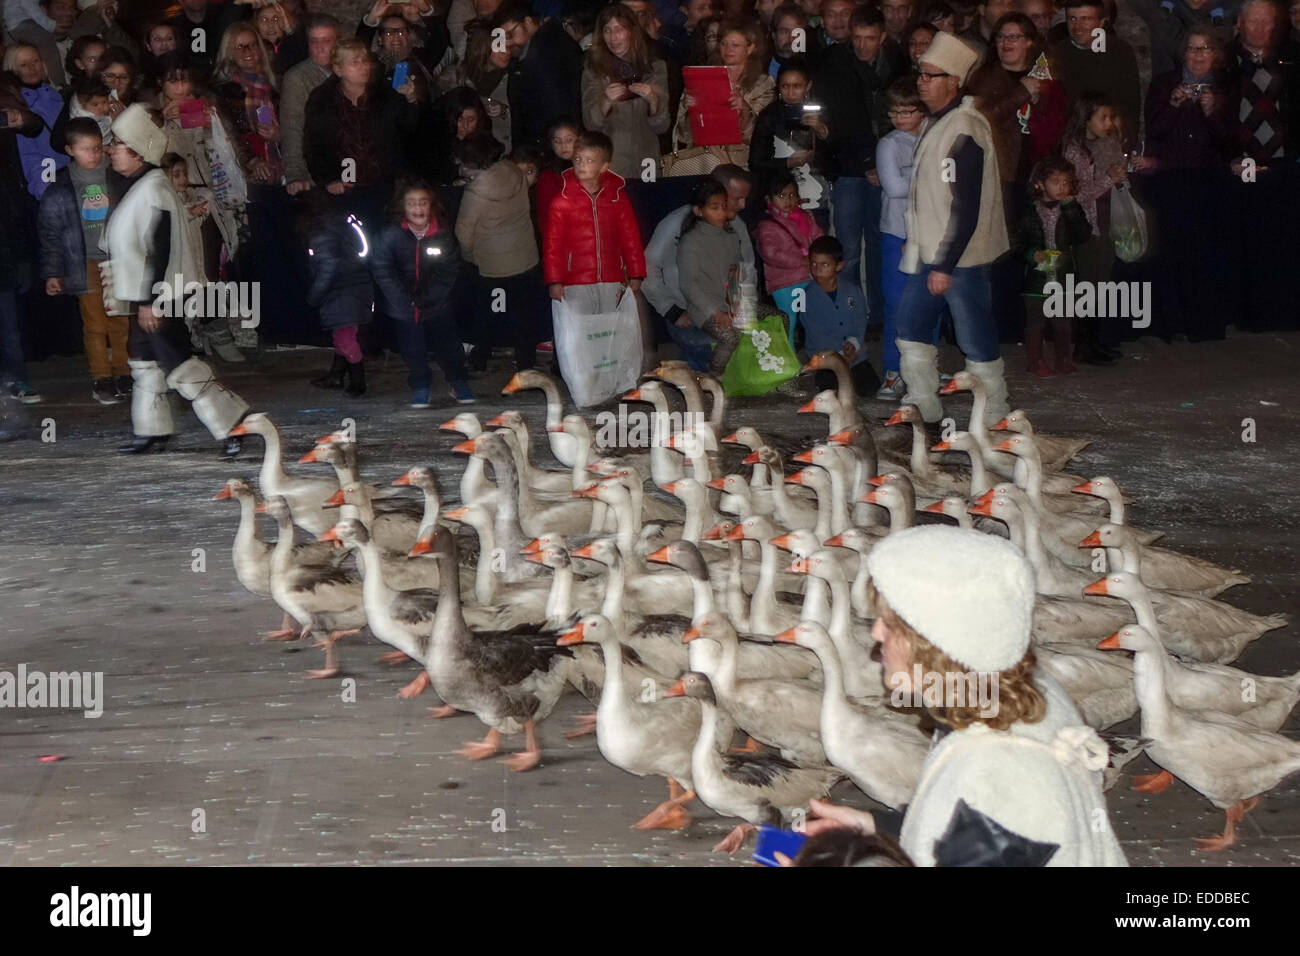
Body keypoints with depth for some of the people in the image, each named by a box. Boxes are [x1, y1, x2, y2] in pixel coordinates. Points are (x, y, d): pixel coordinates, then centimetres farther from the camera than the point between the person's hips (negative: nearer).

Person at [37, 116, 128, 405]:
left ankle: (123, 373, 17)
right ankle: (101, 379, 7)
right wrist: (51, 272, 2)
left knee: (121, 321, 4)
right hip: (86, 262, -1)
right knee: (95, 323, -2)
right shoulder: (61, 186, -2)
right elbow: (49, 230, 3)